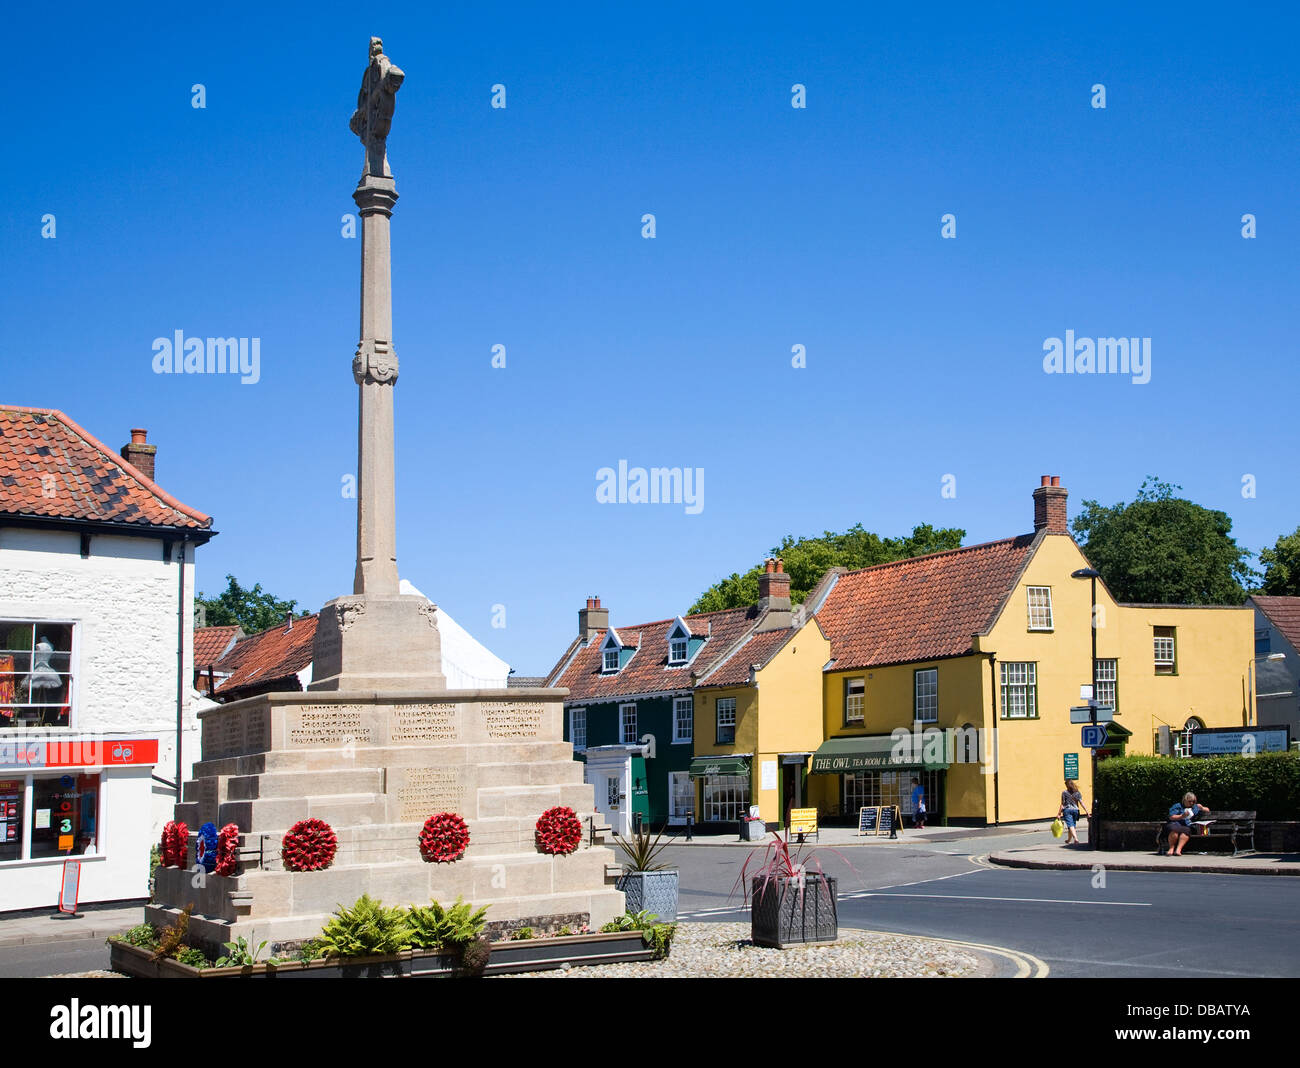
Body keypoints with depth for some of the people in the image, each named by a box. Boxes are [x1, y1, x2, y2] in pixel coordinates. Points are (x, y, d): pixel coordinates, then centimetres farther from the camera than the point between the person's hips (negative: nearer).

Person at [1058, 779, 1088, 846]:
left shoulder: (1064, 792, -5)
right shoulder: (1077, 793, 4)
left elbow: (1062, 804, -5)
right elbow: (1081, 803, -1)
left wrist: (1059, 813, -1)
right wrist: (1086, 812, -1)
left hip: (1067, 810, -4)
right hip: (1075, 810, 4)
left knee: (1070, 826, -9)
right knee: (1072, 825, 17)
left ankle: (1076, 839, -28)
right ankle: (1069, 840, 32)